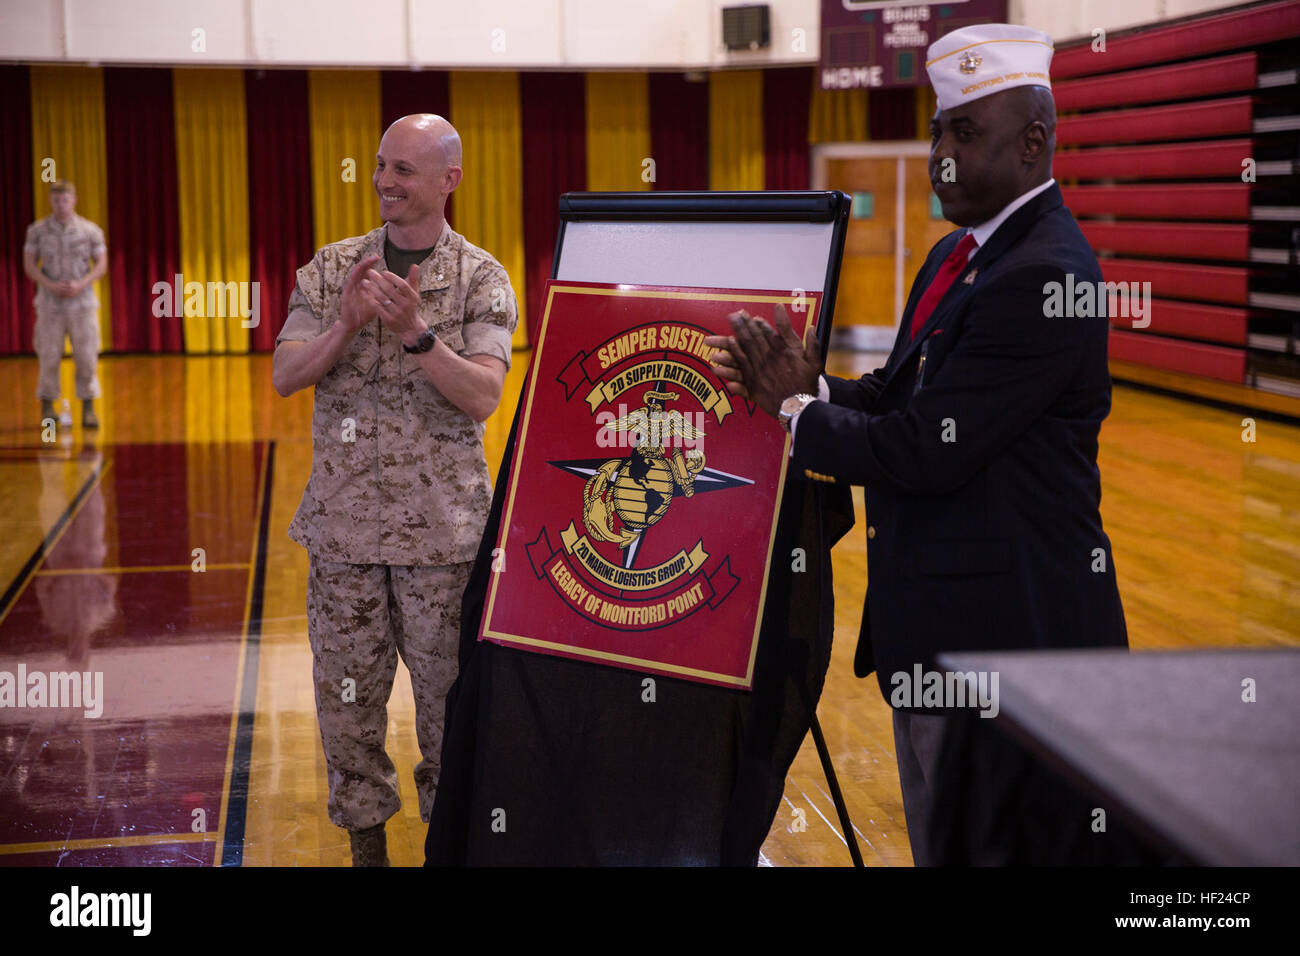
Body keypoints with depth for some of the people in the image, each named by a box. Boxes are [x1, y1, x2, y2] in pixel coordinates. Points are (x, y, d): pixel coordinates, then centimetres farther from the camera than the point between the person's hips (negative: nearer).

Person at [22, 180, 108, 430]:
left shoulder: (91, 230, -1)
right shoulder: (37, 230, 1)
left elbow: (102, 264, 1)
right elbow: (29, 264, 1)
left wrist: (80, 285, -15)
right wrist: (51, 285, -14)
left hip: (82, 301, 0)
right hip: (50, 303, 0)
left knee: (86, 356, -3)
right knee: (49, 357, 1)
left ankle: (88, 409, 6)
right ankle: (47, 410, 12)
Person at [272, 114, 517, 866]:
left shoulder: (482, 279, -2)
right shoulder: (333, 268, 5)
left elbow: (483, 396, -14)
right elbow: (285, 376, -2)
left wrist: (417, 332, -27)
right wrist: (347, 327, -18)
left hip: (443, 526, -2)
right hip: (343, 520, 2)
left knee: (449, 691, 6)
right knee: (348, 690, 10)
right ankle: (365, 836, 27)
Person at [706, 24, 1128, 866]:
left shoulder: (1041, 276, -22)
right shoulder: (959, 254, 13)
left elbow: (927, 452, -23)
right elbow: (900, 394, 13)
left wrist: (796, 408, -9)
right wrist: (815, 388, -7)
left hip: (1003, 623, -10)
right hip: (936, 623, 10)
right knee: (937, 836, 21)